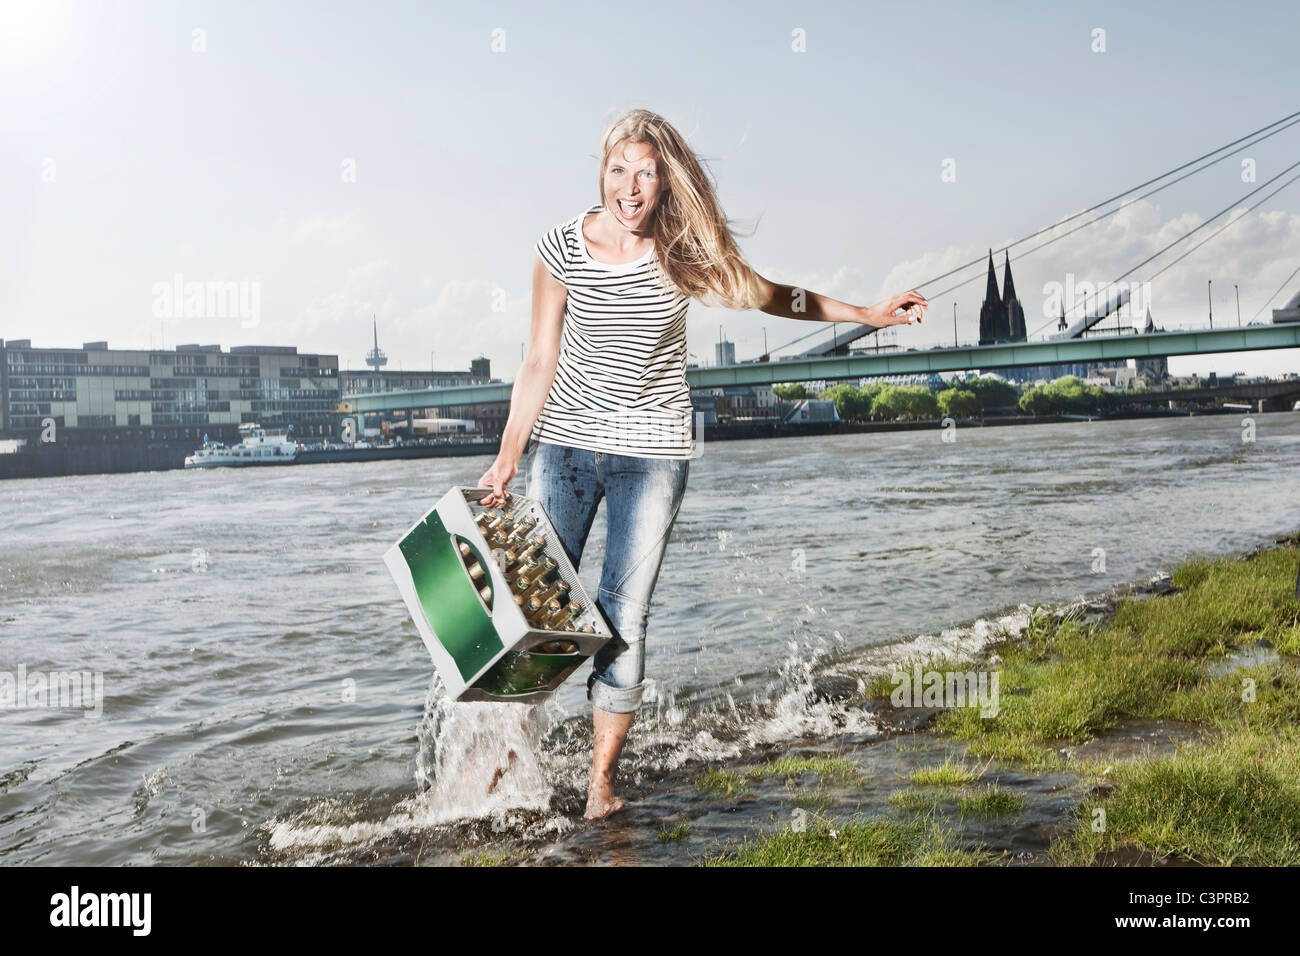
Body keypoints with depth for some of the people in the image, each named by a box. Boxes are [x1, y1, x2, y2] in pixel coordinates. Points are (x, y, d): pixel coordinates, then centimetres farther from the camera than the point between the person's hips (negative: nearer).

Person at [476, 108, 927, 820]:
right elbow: (539, 364, -1)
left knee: (624, 618, -2)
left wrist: (868, 314, 15)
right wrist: (507, 459, -2)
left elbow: (767, 294, 11)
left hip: (651, 455, 0)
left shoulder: (684, 251, -5)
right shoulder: (561, 249, -6)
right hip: (564, 444, 1)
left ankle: (602, 776, 12)